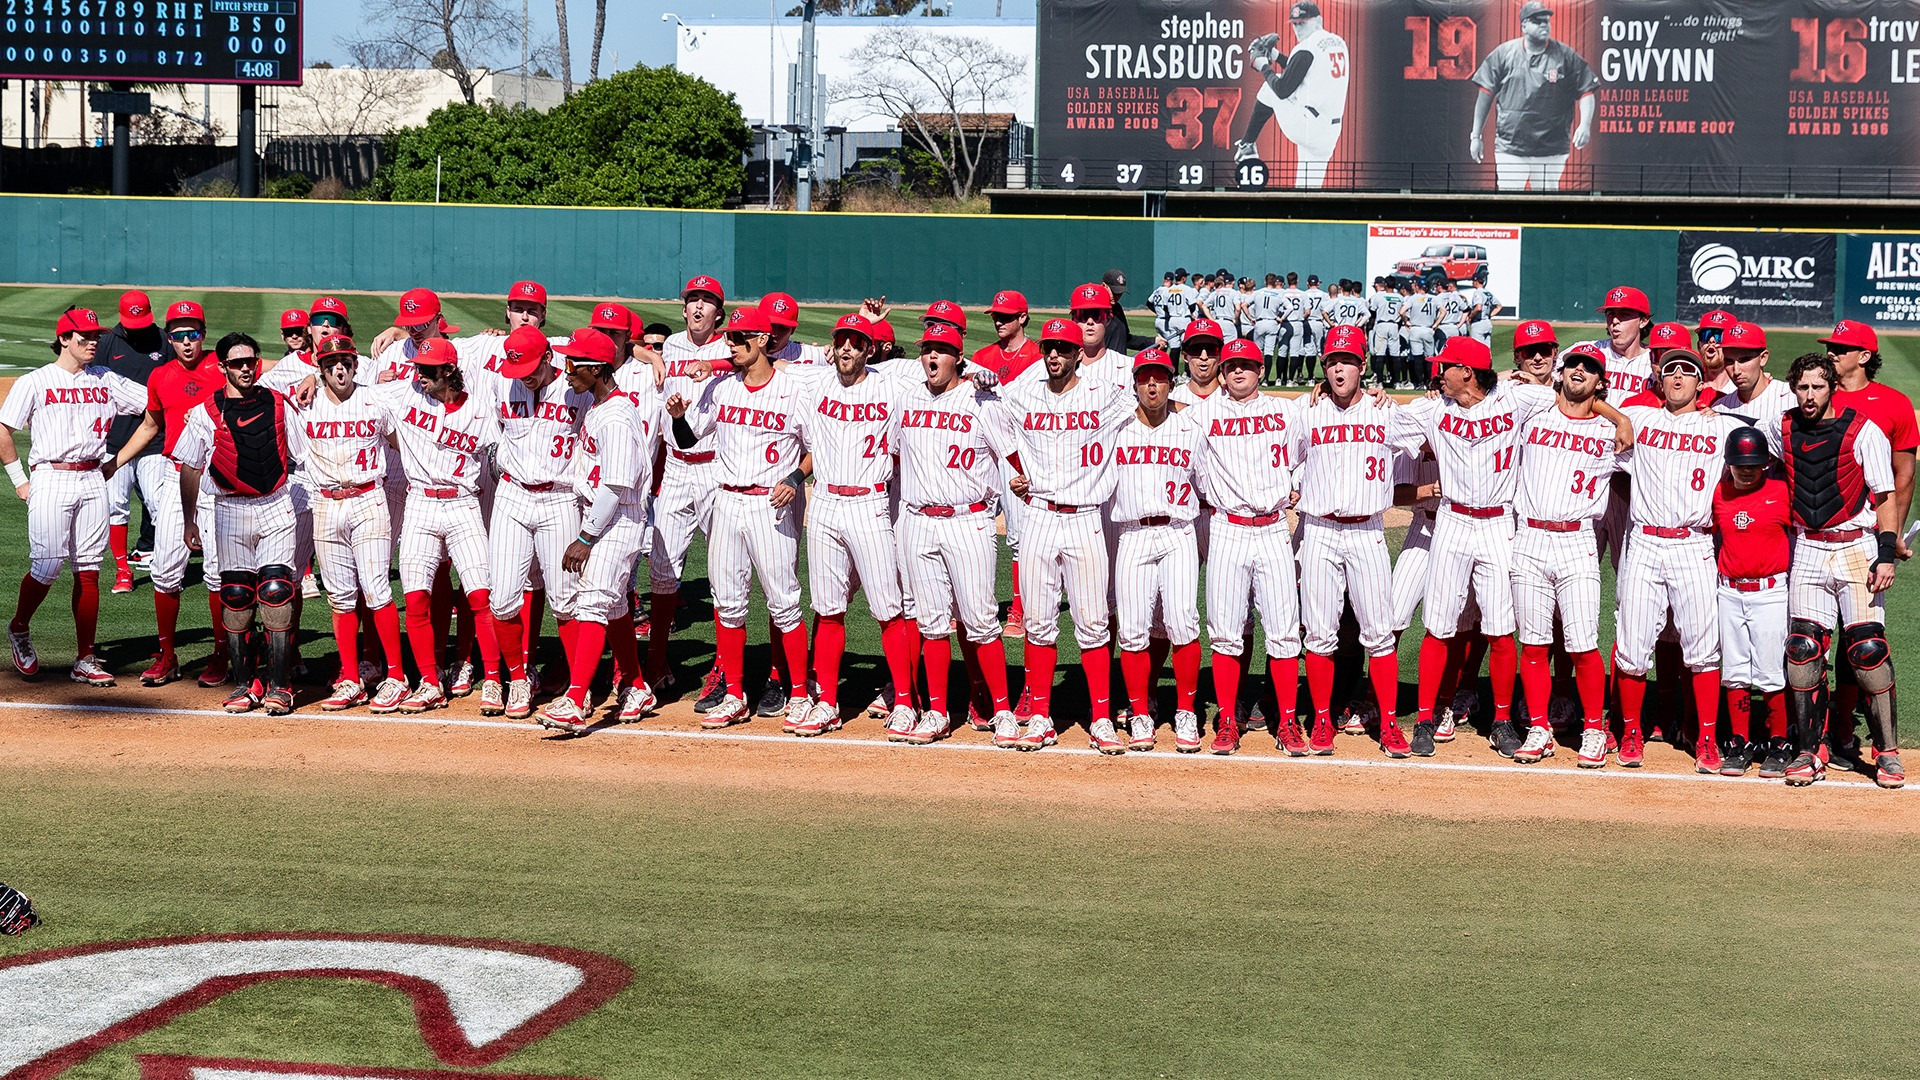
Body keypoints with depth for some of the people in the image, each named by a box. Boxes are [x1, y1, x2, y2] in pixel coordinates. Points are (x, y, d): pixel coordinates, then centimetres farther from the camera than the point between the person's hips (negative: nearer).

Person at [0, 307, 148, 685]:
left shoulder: (105, 379, 11)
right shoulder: (34, 382, 1)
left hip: (92, 481, 4)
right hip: (51, 481, -4)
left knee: (88, 571, 2)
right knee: (47, 566, -9)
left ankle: (84, 661, 6)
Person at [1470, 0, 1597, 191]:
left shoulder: (1566, 56, 2)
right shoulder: (1503, 53, 2)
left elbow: (1586, 93, 3)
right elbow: (1486, 94, 5)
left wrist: (1585, 125, -14)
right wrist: (1476, 135, 3)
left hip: (1551, 151, 0)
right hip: (1510, 149, 0)